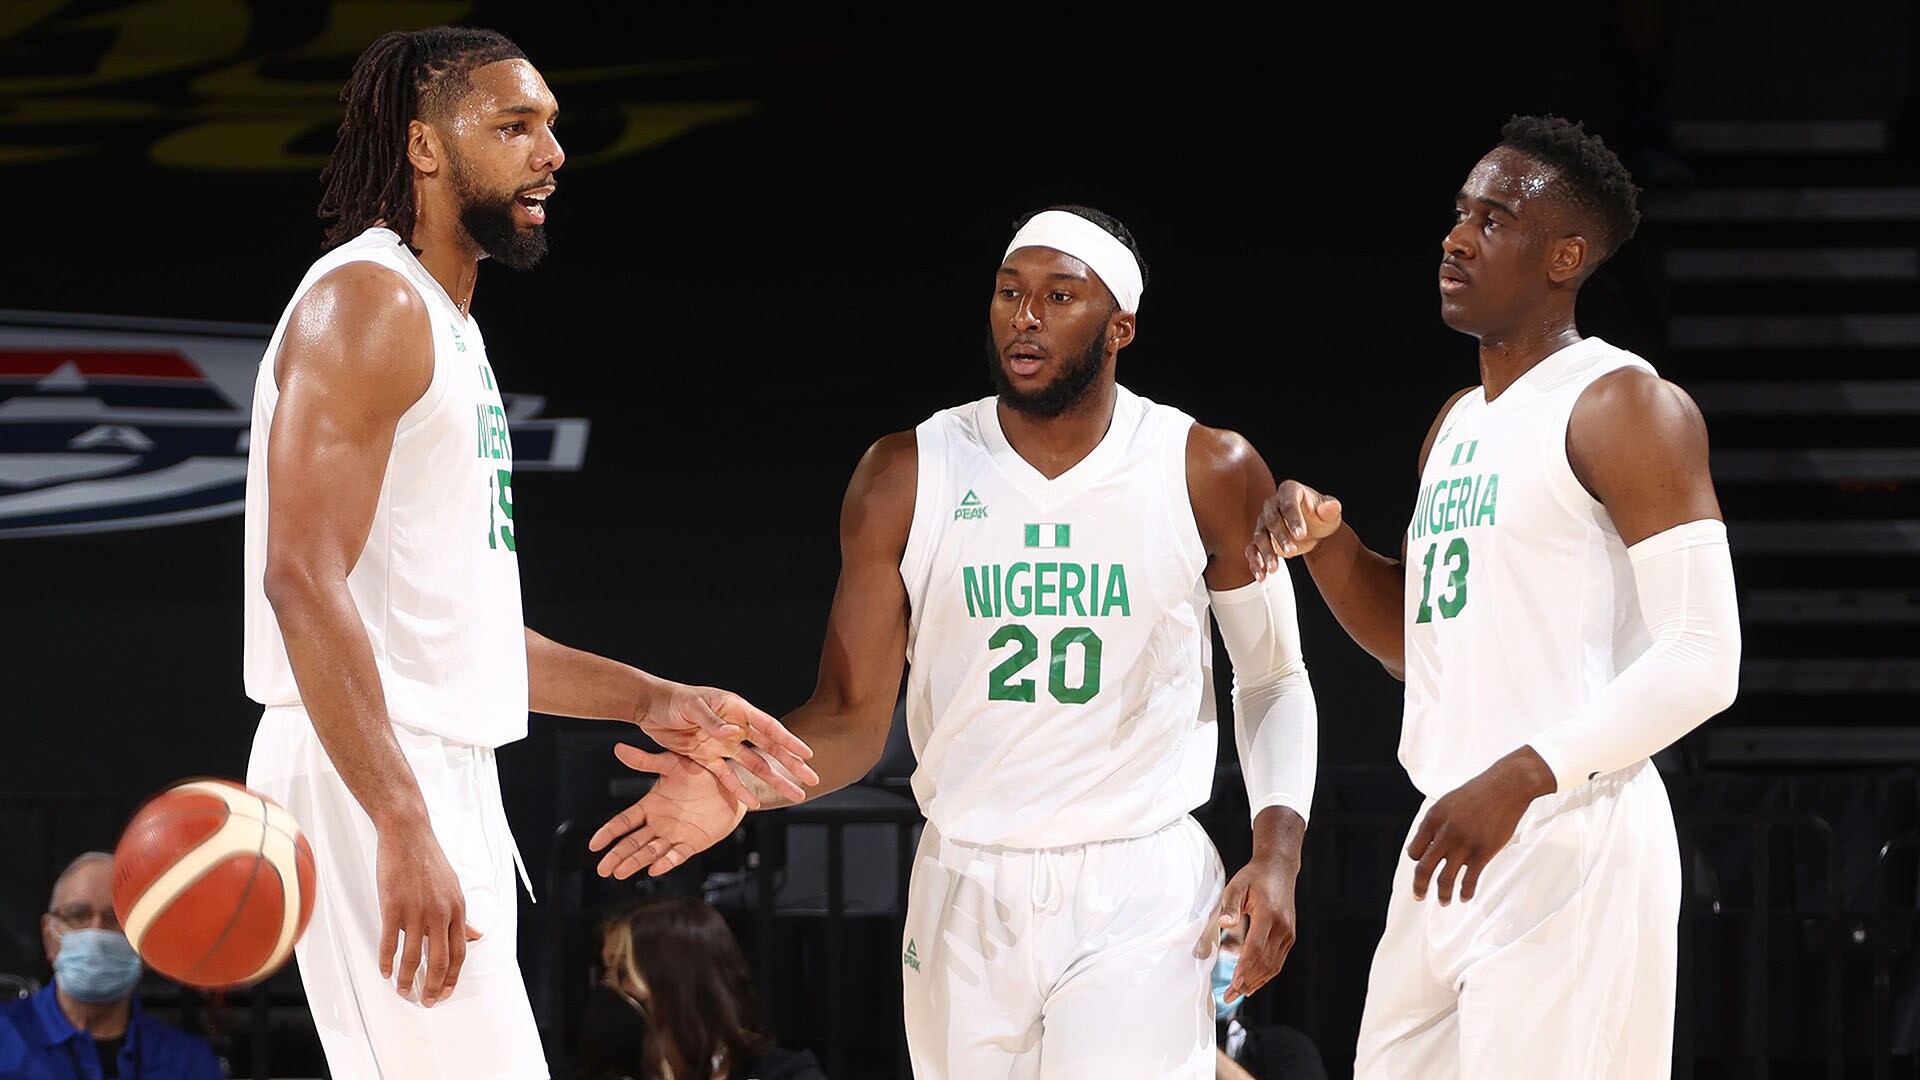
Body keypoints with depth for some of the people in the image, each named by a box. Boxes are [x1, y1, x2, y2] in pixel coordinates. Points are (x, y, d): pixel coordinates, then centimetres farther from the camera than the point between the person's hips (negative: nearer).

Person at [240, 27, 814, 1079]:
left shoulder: (446, 323, 22)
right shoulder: (368, 302, -10)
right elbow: (304, 578, -22)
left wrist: (649, 701, 19)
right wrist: (404, 830, -28)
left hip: (445, 778, 10)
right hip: (368, 789, -10)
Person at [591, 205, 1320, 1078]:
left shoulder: (1207, 475, -3)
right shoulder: (908, 478, -1)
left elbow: (1272, 680, 10)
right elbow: (852, 719, 1)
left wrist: (1277, 857, -4)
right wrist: (738, 782, -20)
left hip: (1140, 899, -2)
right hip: (966, 896, 2)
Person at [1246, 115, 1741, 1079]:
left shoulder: (1624, 408, -9)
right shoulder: (1460, 423, 19)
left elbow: (1701, 661, -16)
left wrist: (1521, 778, -24)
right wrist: (1324, 540, 10)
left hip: (1572, 843, -9)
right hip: (1452, 848, 9)